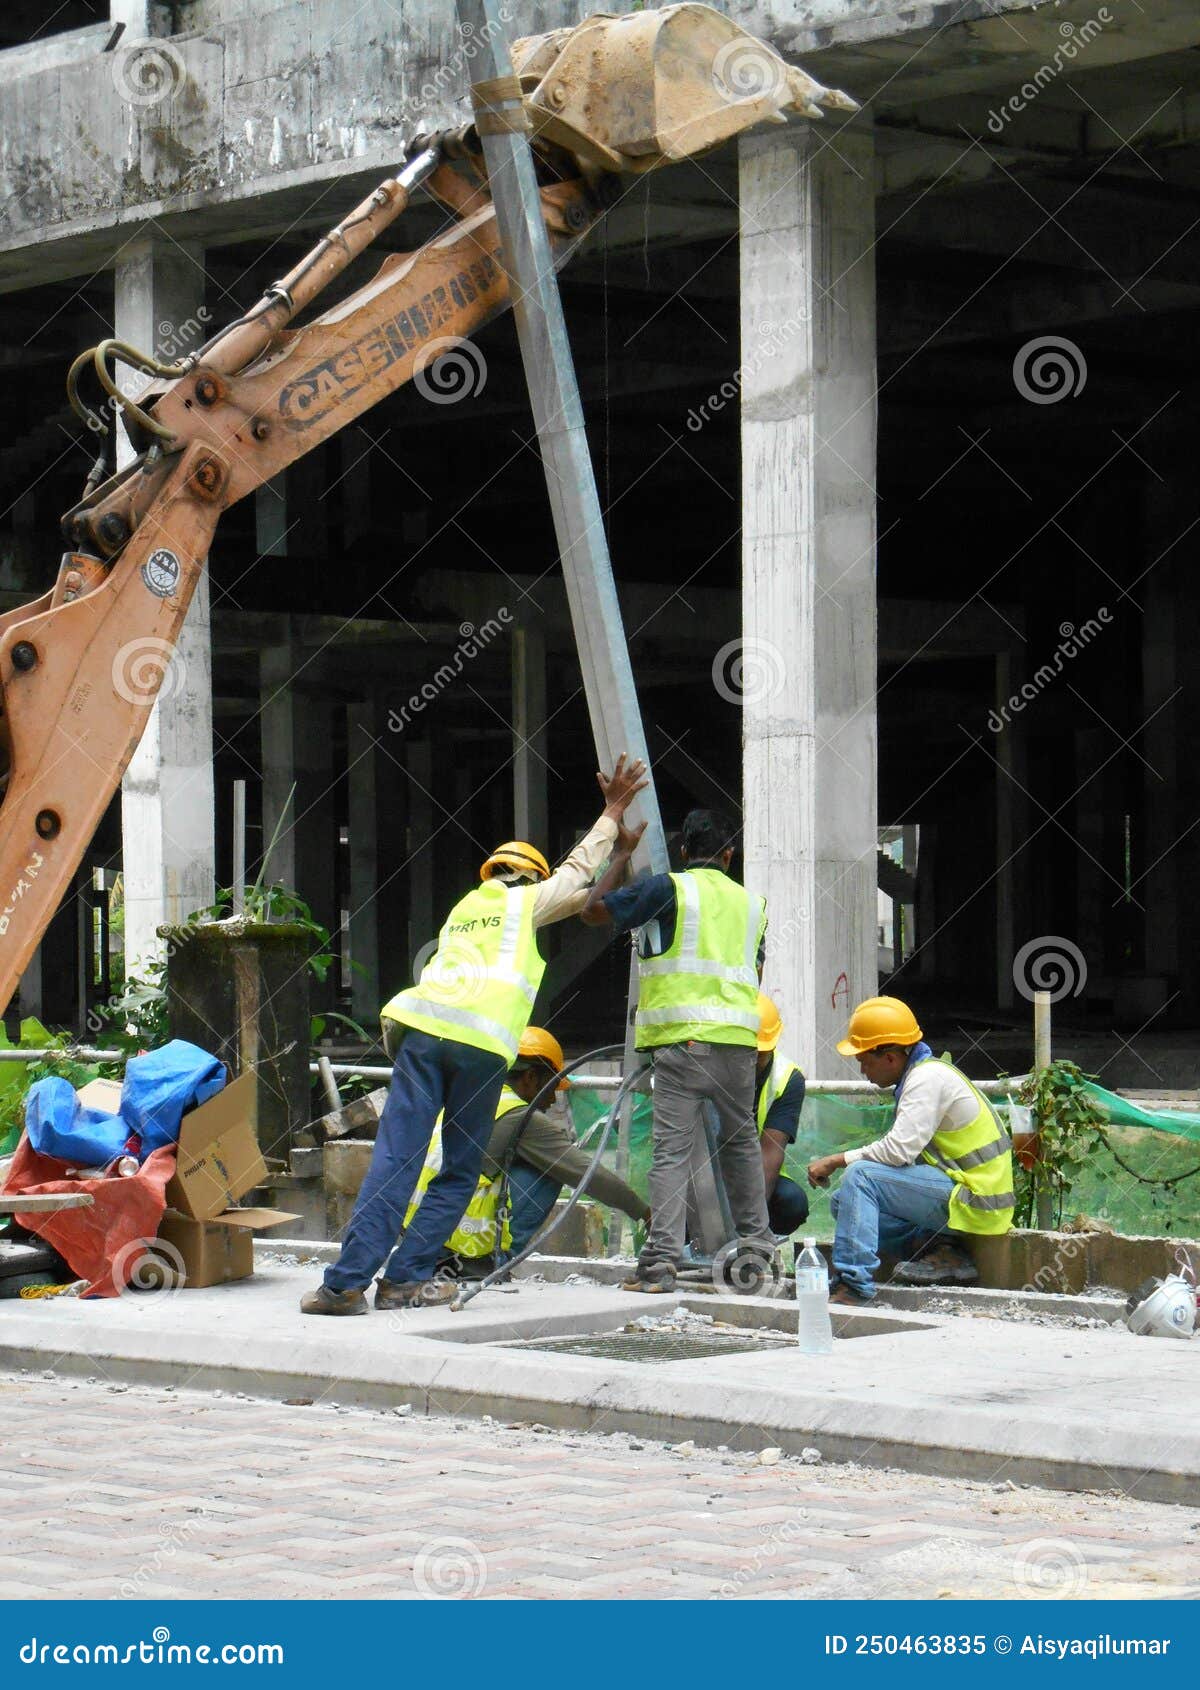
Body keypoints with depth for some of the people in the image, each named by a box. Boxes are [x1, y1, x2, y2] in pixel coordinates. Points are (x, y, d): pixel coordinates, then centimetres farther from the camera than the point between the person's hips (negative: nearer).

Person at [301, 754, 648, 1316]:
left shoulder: (465, 908, 31)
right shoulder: (525, 901, 19)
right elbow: (578, 871, 33)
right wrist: (612, 813, 44)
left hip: (425, 1030, 4)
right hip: (484, 1043, -4)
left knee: (395, 1159, -4)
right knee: (460, 1172, 8)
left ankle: (346, 1282, -13)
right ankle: (406, 1278, 2)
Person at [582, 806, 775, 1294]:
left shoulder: (670, 888, 2)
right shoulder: (751, 902, 17)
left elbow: (593, 909, 3)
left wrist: (622, 855, 15)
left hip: (682, 1038, -4)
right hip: (739, 1040, 4)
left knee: (672, 1150, -7)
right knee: (740, 1140, 20)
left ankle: (661, 1261, -14)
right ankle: (755, 1247, 22)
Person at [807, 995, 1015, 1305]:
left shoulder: (929, 1078, -15)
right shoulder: (920, 1075, 16)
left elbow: (900, 1149, -23)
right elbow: (905, 1150, 16)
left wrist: (837, 1160, -13)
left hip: (974, 1201, -10)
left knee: (860, 1176, -21)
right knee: (844, 1202, 9)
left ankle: (853, 1285, -26)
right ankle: (941, 1254, -1)